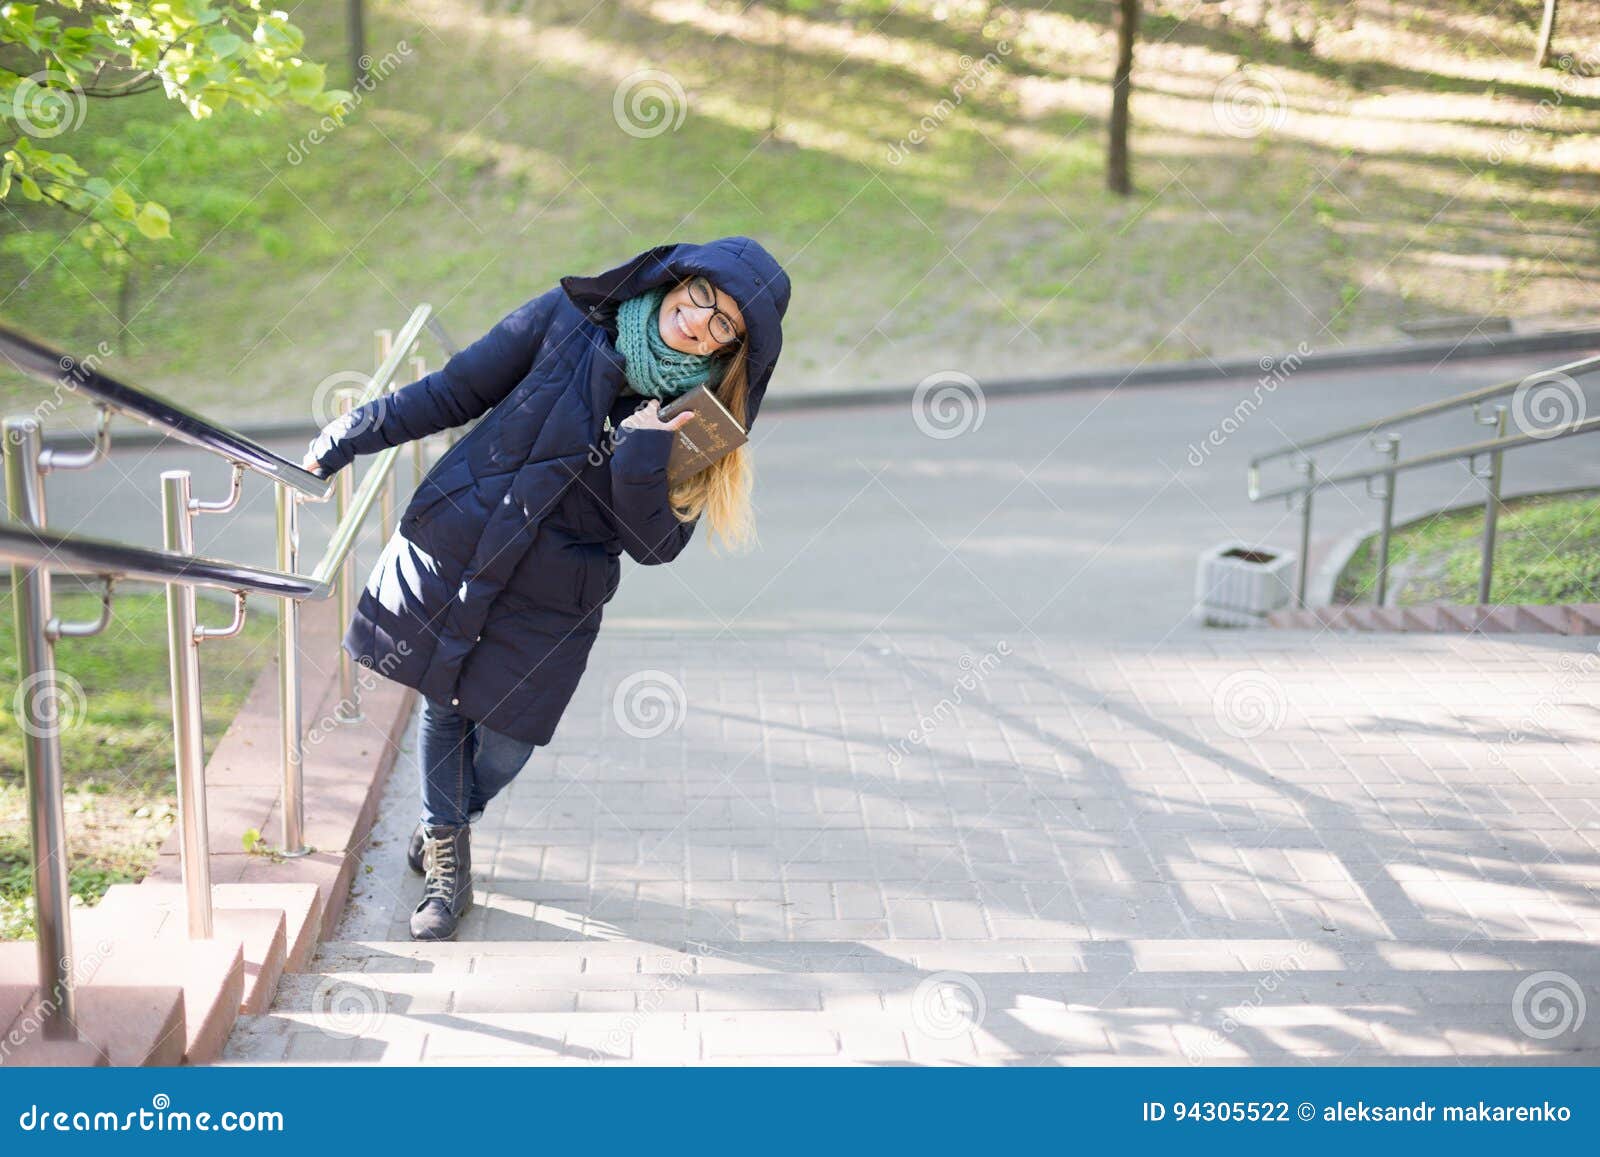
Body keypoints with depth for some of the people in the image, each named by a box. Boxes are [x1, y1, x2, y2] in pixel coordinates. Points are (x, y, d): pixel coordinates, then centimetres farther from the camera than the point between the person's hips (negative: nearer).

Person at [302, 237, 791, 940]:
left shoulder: (700, 422, -7)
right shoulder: (566, 321, -9)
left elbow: (655, 544, -10)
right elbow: (454, 392, 0)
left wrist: (643, 458, -26)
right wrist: (345, 440, 3)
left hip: (550, 603, 0)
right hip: (452, 555, 0)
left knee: (504, 746, 6)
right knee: (446, 707, 9)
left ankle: (446, 831, 40)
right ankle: (446, 854, 34)